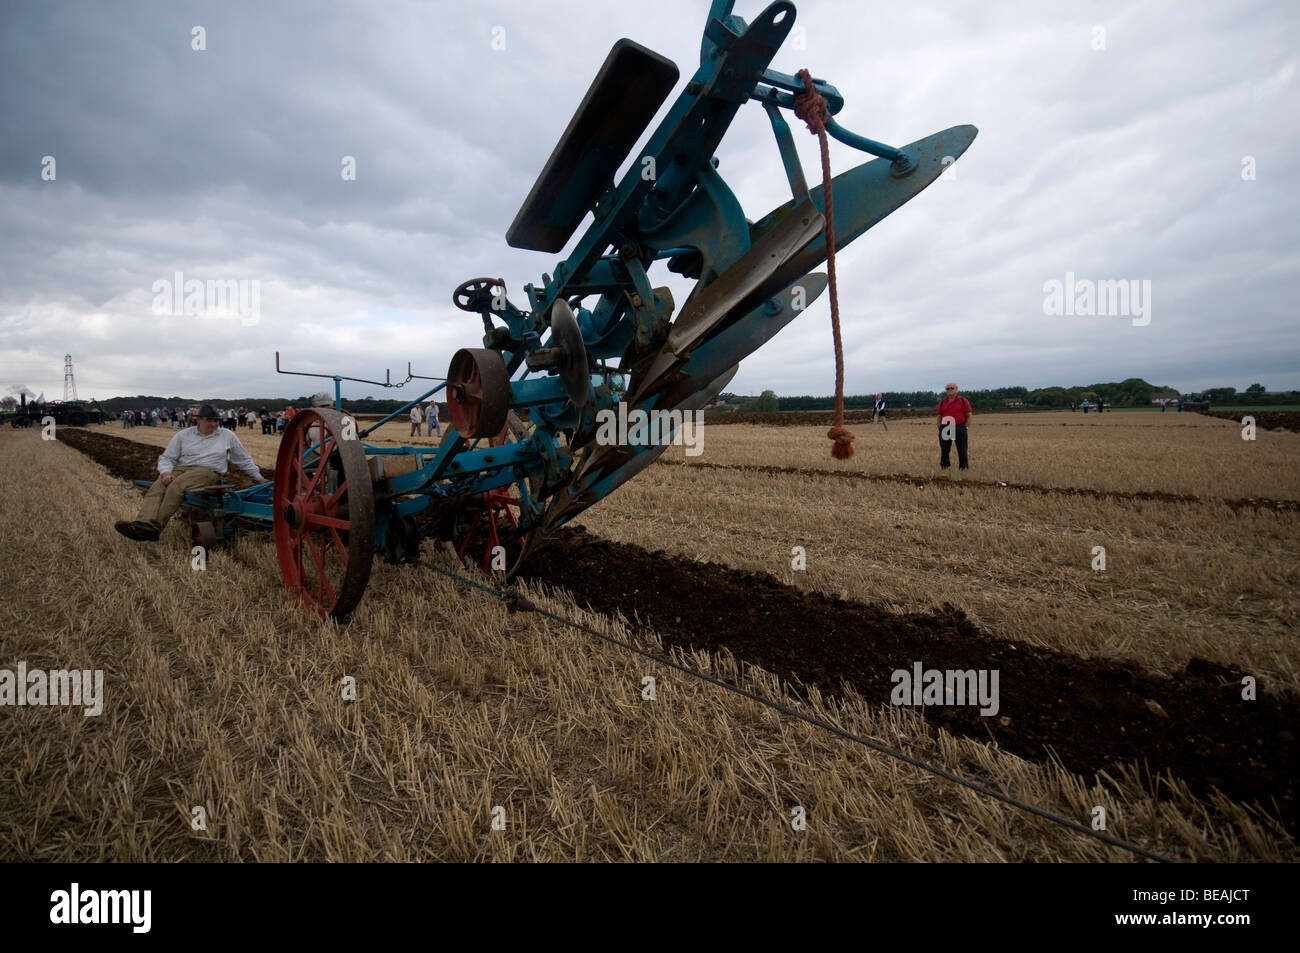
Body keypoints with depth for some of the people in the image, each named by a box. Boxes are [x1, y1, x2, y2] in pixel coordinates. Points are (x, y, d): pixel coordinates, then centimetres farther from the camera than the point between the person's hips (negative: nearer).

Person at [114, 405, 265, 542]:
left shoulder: (227, 436, 15)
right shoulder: (183, 435, 16)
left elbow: (244, 460, 23)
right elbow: (166, 458, 14)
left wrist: (258, 477, 23)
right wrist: (166, 472, -8)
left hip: (207, 471, -3)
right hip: (181, 468, 3)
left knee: (176, 486, -34)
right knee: (156, 488, -30)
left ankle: (155, 527, -42)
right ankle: (144, 523, -51)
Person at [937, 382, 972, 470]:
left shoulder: (963, 401, 4)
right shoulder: (942, 403, 11)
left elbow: (969, 416, 5)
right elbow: (939, 417, 14)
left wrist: (964, 428, -3)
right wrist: (940, 430, 4)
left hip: (959, 428, -2)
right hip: (945, 429, 2)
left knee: (962, 451, -1)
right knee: (944, 451, 4)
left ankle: (964, 468, 3)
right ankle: (944, 468, 11)